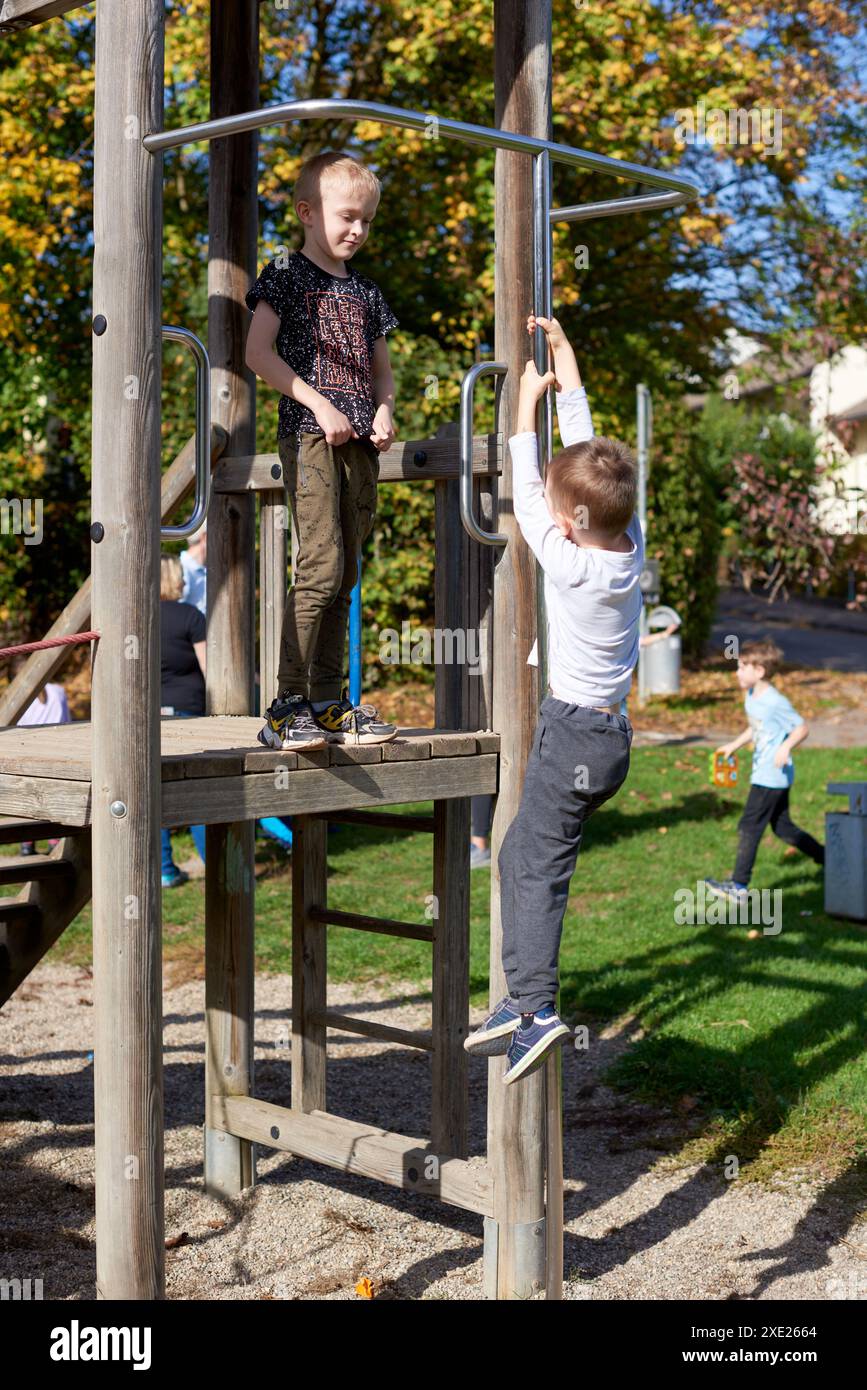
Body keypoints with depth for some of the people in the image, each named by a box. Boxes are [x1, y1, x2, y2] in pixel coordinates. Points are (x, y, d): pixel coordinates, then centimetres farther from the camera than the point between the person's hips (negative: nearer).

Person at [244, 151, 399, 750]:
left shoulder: (366, 291, 21)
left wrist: (384, 409, 5)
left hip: (360, 442, 7)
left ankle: (329, 704, 11)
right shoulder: (286, 276, 2)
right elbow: (258, 352, -7)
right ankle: (286, 706, -13)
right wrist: (319, 404, -13)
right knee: (321, 565, -16)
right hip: (309, 434, -6)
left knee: (345, 575, 6)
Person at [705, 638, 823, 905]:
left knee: (749, 826, -7)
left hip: (772, 777, -10)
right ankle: (829, 860, 29)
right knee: (782, 827, 16)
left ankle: (739, 886, -2)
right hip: (763, 774, 10)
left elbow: (802, 728, -17)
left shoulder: (775, 702, -20)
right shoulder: (751, 697, 9)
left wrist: (786, 747, -31)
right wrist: (734, 745, 22)